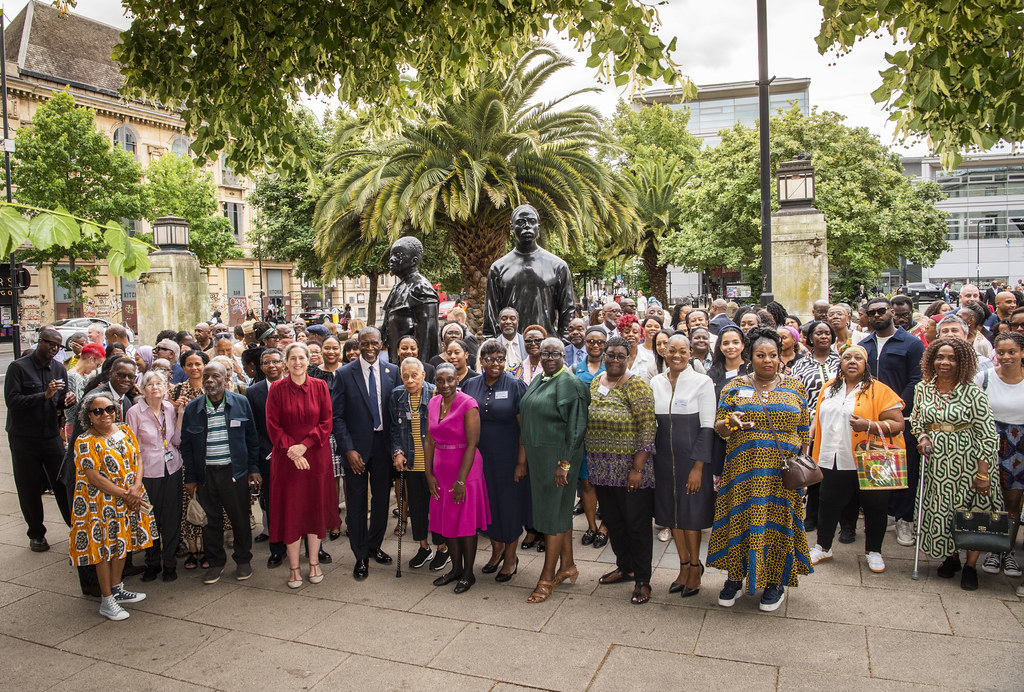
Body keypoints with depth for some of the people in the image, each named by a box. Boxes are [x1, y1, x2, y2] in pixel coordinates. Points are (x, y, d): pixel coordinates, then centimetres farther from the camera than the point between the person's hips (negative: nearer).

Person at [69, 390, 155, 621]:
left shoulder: (126, 431, 4)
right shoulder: (85, 442, -13)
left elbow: (137, 462, 4)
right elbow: (94, 477, -17)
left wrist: (136, 488, -13)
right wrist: (124, 495, -18)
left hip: (129, 501, 6)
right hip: (102, 503, -6)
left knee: (122, 543, 15)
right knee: (104, 547, 3)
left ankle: (117, 589, 31)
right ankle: (107, 601, 13)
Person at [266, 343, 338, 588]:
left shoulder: (320, 387, 1)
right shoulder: (277, 389, -1)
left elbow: (327, 423, -2)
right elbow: (273, 426, -3)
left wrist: (305, 445, -13)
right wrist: (291, 451, -13)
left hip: (316, 457, 1)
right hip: (286, 458, -1)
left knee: (315, 507, 7)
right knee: (290, 511, 3)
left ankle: (314, 562, 20)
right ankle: (294, 567, 13)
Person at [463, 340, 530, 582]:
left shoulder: (515, 385, -8)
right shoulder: (471, 385, 5)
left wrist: (522, 459, -15)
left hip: (507, 454, -4)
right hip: (480, 456, 4)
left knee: (509, 502, 5)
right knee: (487, 501, 13)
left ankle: (511, 556, 23)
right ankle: (497, 549, 34)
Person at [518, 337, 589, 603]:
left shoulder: (569, 384, -12)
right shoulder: (537, 382, 12)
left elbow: (576, 427, -16)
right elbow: (526, 423, 15)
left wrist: (564, 464, -19)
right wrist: (523, 460, 13)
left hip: (558, 457, -8)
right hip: (537, 456, 8)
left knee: (554, 512, -1)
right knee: (561, 510, 16)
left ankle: (547, 578, 9)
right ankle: (567, 566, 28)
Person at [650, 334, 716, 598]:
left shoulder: (702, 382, -7)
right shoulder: (655, 382, 5)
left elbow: (707, 427, -10)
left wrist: (698, 467, -14)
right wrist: (649, 459, 5)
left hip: (691, 457, -4)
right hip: (663, 458, 4)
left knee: (691, 513, 3)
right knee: (671, 512, 11)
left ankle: (695, 568, 23)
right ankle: (684, 566, 27)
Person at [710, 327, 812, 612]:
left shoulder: (794, 386, 8)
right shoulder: (734, 387, 4)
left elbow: (804, 430, 10)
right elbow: (719, 428, 3)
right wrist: (731, 422, -19)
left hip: (783, 471, 1)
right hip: (744, 469, 0)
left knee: (778, 519, 4)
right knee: (741, 517, 3)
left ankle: (775, 581, 20)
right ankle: (736, 576, 20)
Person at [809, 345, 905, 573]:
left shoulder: (879, 390, -5)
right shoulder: (830, 387, 10)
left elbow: (898, 424, -9)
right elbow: (820, 418, 20)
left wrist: (869, 425, -25)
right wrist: (816, 453, 15)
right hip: (833, 461, 4)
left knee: (875, 507, 8)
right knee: (828, 504, 11)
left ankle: (873, 551, 28)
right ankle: (822, 547, 28)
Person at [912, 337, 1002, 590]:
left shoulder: (973, 392, -13)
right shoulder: (923, 388, 1)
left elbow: (987, 434, -12)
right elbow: (916, 420, 18)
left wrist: (983, 472, -14)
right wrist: (923, 437, -3)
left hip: (968, 461, -4)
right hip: (937, 462, 4)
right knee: (940, 511, 9)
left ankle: (970, 566, 18)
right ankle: (952, 557, 30)